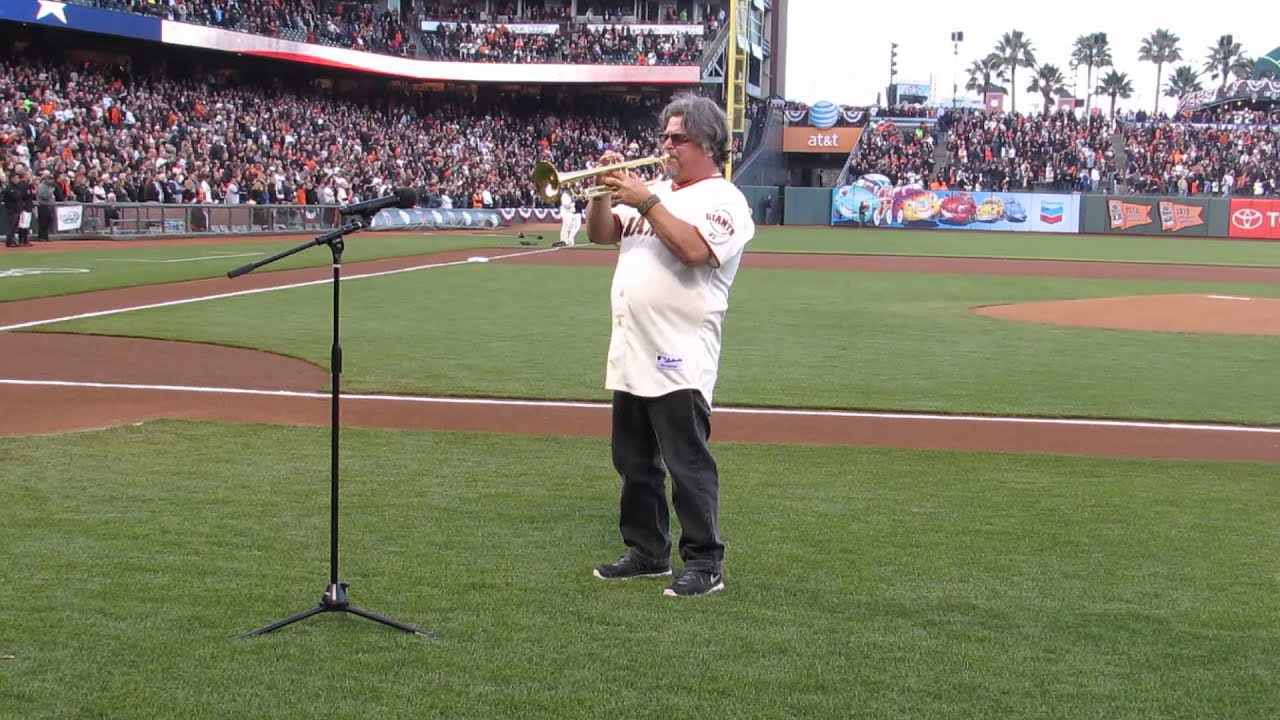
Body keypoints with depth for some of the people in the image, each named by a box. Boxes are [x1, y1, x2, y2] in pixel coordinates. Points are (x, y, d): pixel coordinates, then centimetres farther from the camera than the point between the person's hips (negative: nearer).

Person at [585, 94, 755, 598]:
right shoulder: (656, 192, 19)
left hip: (679, 359, -8)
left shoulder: (723, 200, -6)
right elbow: (600, 234, 18)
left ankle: (705, 564, 1)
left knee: (687, 464, -6)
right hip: (630, 353, 9)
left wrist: (646, 202, -20)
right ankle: (647, 551, 26)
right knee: (634, 462, 15)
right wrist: (604, 189, 1)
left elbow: (693, 249, -24)